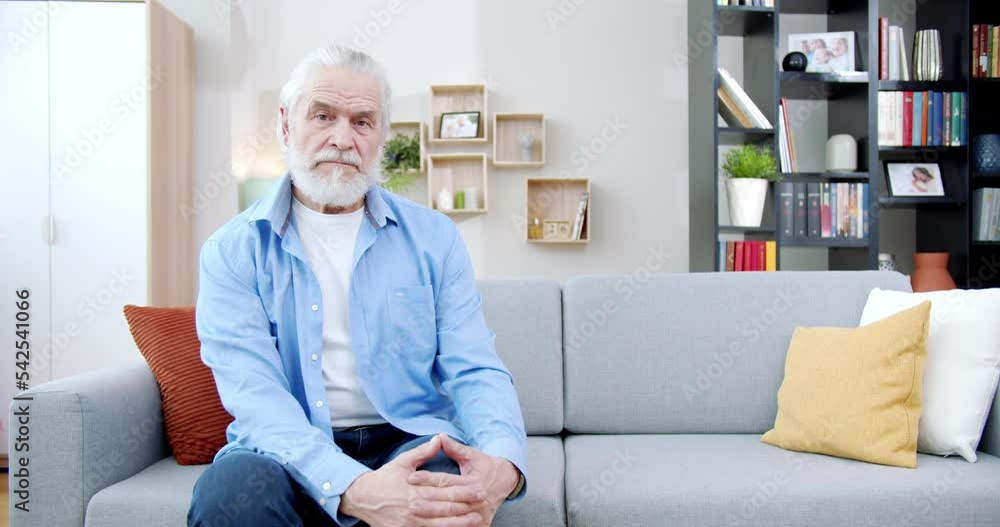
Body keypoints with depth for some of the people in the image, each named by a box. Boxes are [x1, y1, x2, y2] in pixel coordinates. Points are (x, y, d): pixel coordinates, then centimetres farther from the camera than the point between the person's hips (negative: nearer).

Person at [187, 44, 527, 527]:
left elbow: (474, 369, -2)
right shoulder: (233, 251, -2)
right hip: (292, 453, 0)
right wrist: (351, 487, -33)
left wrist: (503, 461, -26)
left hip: (411, 441, 1)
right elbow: (252, 391, -15)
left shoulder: (433, 237, 4)